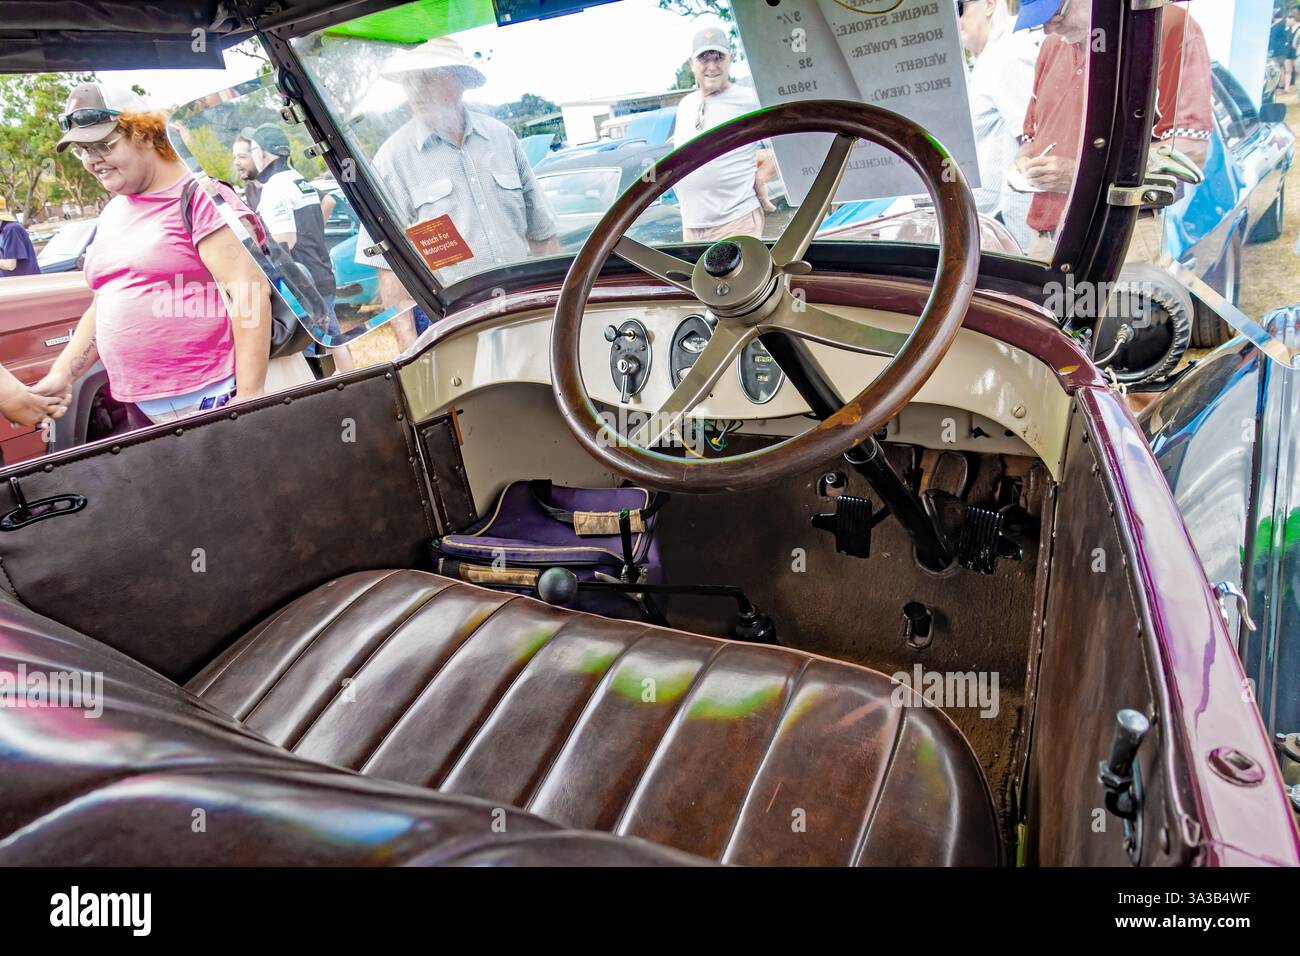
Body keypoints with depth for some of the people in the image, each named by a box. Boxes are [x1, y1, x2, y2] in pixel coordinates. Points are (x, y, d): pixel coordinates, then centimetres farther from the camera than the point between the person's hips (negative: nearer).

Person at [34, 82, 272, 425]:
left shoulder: (199, 198, -7)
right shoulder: (111, 215, 18)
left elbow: (249, 293, -16)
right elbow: (103, 307, 24)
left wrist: (250, 394, -21)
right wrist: (62, 374, 12)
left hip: (214, 400, -7)